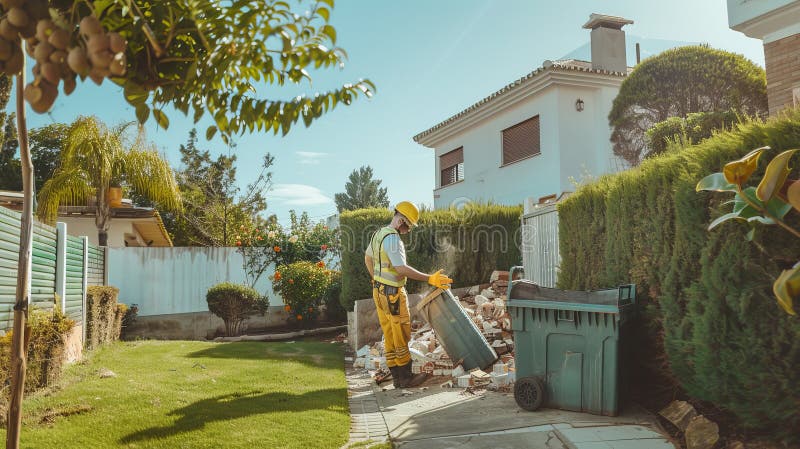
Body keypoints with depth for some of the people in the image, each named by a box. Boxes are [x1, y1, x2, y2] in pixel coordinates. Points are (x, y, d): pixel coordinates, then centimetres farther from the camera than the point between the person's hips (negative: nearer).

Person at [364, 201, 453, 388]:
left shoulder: (378, 234, 9)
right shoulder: (392, 238, -21)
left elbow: (368, 258, 22)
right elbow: (402, 269, -28)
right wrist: (429, 279, -26)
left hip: (379, 290, 9)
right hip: (393, 293, -9)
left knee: (389, 336, 13)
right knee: (401, 335, 2)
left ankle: (396, 376, 21)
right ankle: (405, 377, 11)